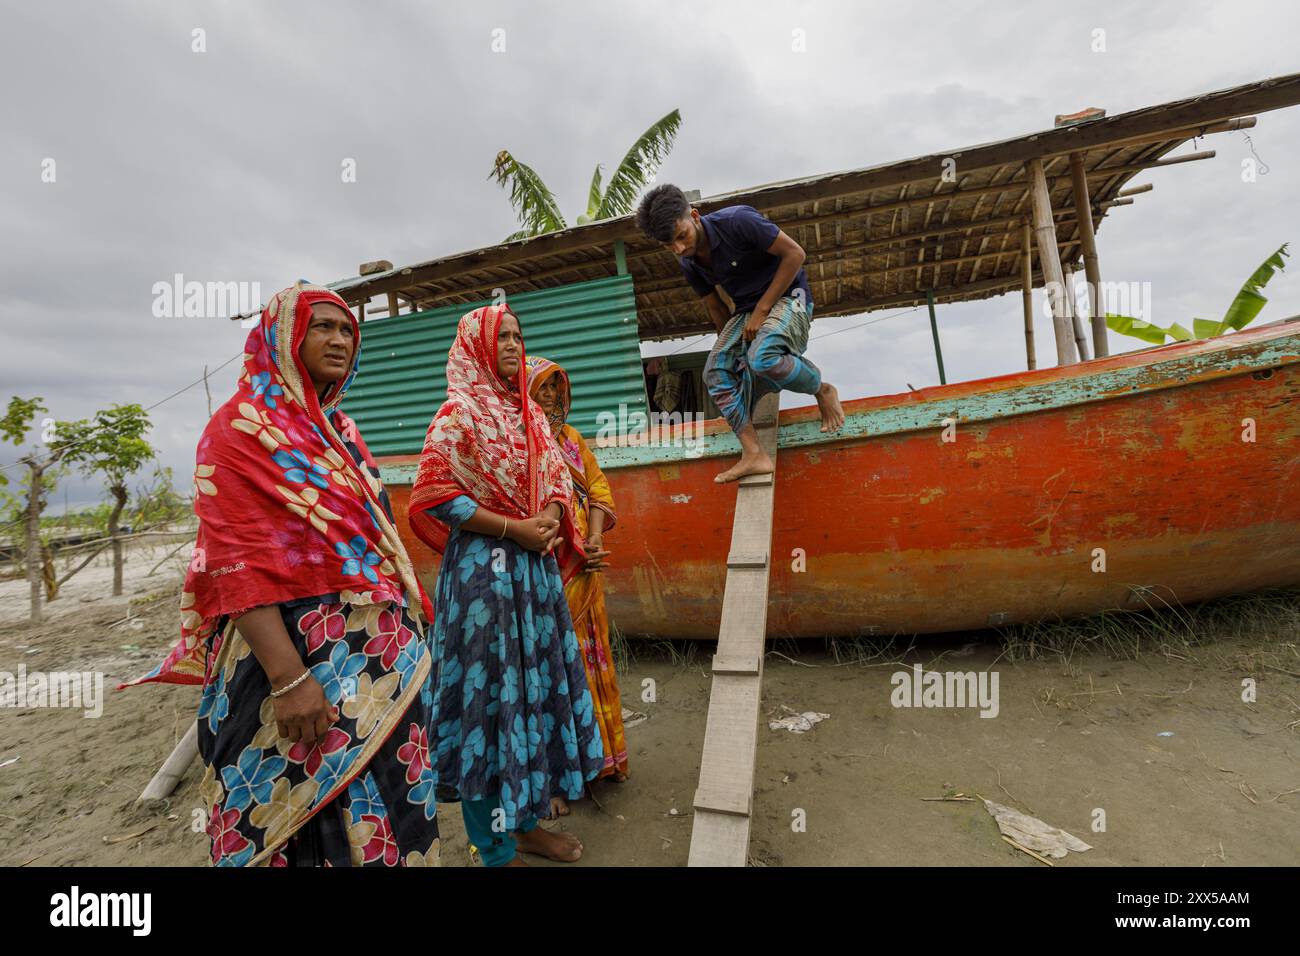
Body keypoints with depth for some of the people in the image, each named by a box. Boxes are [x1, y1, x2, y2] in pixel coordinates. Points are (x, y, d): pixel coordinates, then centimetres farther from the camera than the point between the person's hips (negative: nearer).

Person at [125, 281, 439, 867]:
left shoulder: (342, 430, 13)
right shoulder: (240, 427, -9)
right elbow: (238, 564, -17)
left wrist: (410, 609, 15)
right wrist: (288, 679, -23)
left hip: (383, 648, 7)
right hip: (300, 650, -7)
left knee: (384, 807, 18)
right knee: (310, 821, 7)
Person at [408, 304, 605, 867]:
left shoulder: (528, 413, 14)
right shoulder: (461, 409, -8)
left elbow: (557, 479, 18)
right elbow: (434, 494, -15)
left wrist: (551, 517, -4)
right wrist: (513, 529, -16)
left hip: (536, 566, 8)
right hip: (483, 567, -8)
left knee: (535, 686, 14)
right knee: (490, 696, 2)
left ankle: (528, 823, 33)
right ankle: (496, 850, 19)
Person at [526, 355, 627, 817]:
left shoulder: (571, 437, 15)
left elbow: (597, 487, 11)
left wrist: (595, 540, -6)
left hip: (583, 568, 6)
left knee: (590, 655, 15)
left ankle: (596, 754, 34)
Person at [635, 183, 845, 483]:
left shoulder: (737, 221, -20)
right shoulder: (689, 264, 1)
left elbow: (794, 253, -18)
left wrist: (762, 309, -19)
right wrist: (731, 344, 13)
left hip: (787, 296, -7)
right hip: (746, 311, 7)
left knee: (762, 357, -34)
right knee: (716, 372, -12)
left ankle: (823, 391, -4)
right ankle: (754, 455, -16)